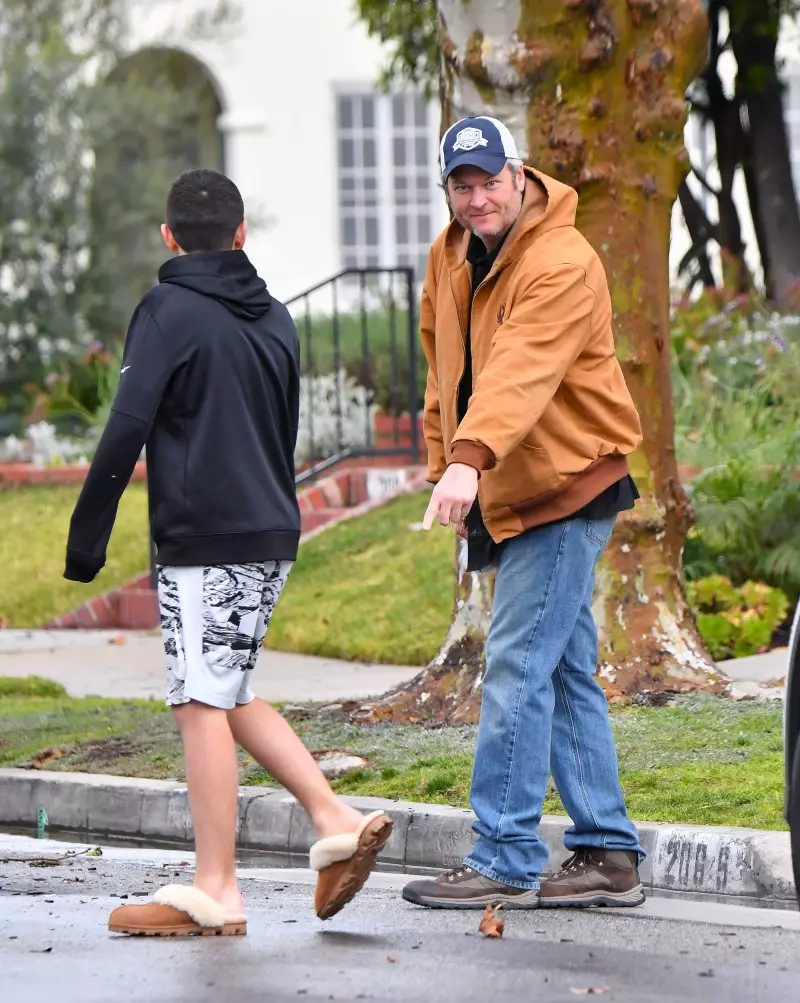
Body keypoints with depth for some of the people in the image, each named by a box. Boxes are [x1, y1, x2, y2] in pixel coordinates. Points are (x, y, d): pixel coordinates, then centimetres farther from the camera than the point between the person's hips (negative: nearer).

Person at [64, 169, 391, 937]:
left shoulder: (168, 311, -7)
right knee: (226, 695, 18)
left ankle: (214, 891, -4)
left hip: (200, 541, -7)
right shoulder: (274, 320, 15)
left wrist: (85, 536, -10)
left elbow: (128, 429, -14)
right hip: (271, 536, 7)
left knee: (202, 704, -4)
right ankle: (336, 821, 8)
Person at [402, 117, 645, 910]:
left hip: (562, 488, -9)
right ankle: (608, 854, 15)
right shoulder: (450, 259, 9)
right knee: (565, 674, 11)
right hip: (505, 492, 9)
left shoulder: (562, 264, -19)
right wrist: (442, 463, 10)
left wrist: (470, 459, -47)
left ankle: (505, 862, -10)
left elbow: (521, 371, -35)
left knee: (518, 668, -12)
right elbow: (446, 373, 19)